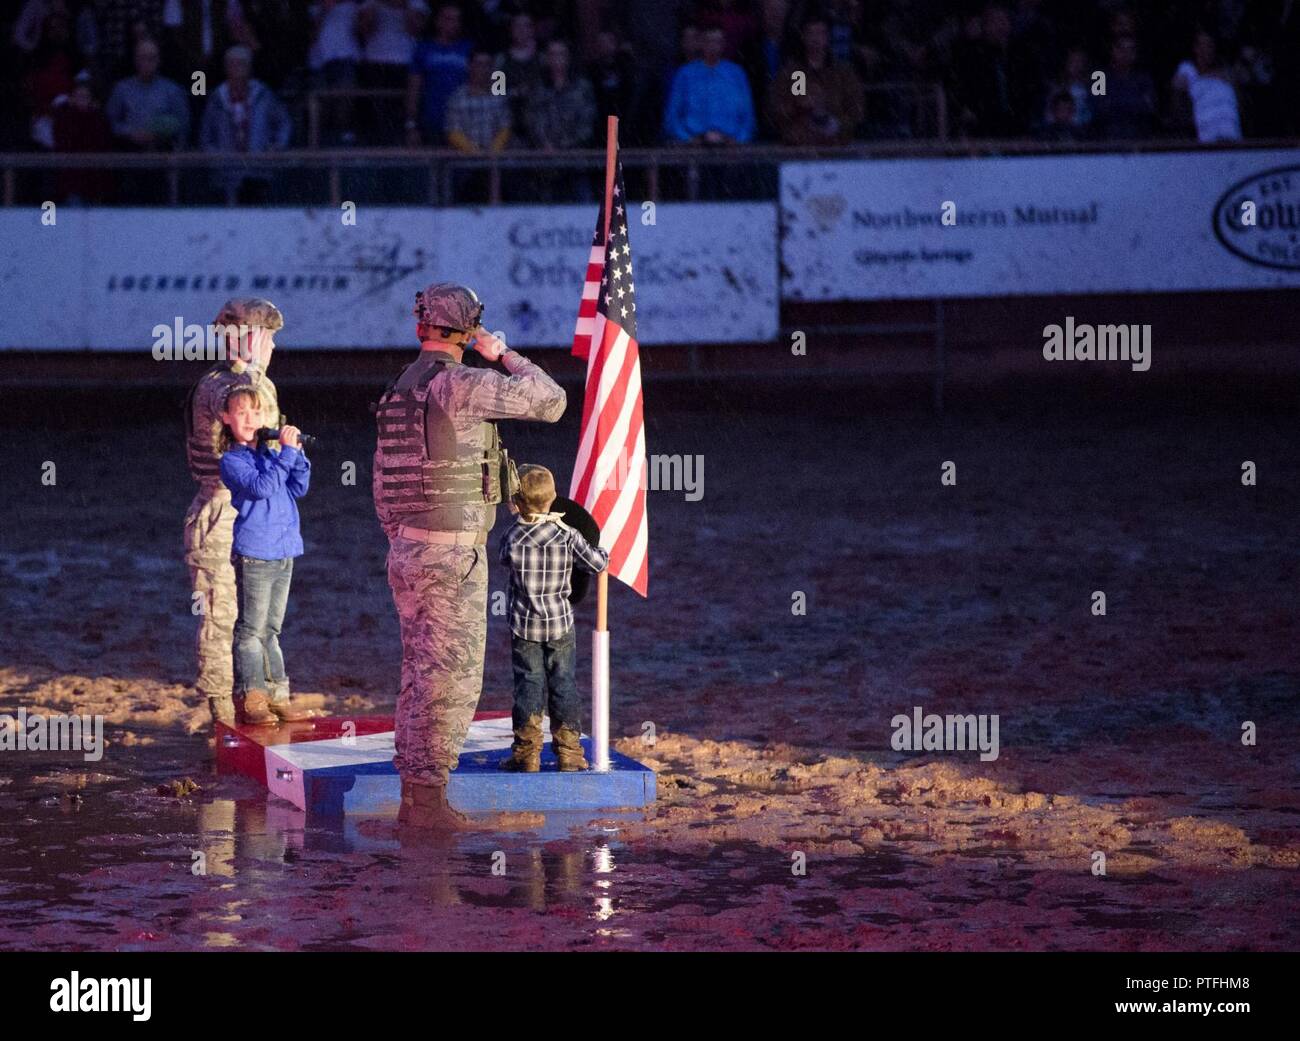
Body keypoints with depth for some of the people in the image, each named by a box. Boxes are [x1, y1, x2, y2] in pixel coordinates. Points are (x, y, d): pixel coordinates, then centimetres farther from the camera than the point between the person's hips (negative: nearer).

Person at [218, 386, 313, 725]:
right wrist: (287, 453, -20)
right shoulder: (231, 460, -7)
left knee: (271, 629, 12)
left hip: (283, 552, 7)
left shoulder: (269, 454, 14)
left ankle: (277, 695, 16)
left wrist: (297, 453, -3)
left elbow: (298, 488, 10)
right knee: (252, 630, -3)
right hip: (254, 554, -7)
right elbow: (261, 486, -21)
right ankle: (251, 699, 1)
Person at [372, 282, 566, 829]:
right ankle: (430, 798, -4)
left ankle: (414, 795, 16)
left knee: (421, 678, 14)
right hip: (453, 557, -9)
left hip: (408, 554, 9)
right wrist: (505, 355, 2)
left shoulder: (398, 393, 13)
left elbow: (384, 489, 19)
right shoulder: (459, 384, -15)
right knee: (450, 682, -4)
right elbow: (551, 401, -12)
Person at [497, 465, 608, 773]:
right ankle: (569, 751, 8)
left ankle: (527, 752, 0)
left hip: (525, 626, -1)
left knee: (528, 684, 3)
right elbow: (596, 563, -2)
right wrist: (603, 552, 20)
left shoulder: (511, 539, -10)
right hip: (560, 623, 1)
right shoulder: (567, 536, -9)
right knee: (563, 684, 7)